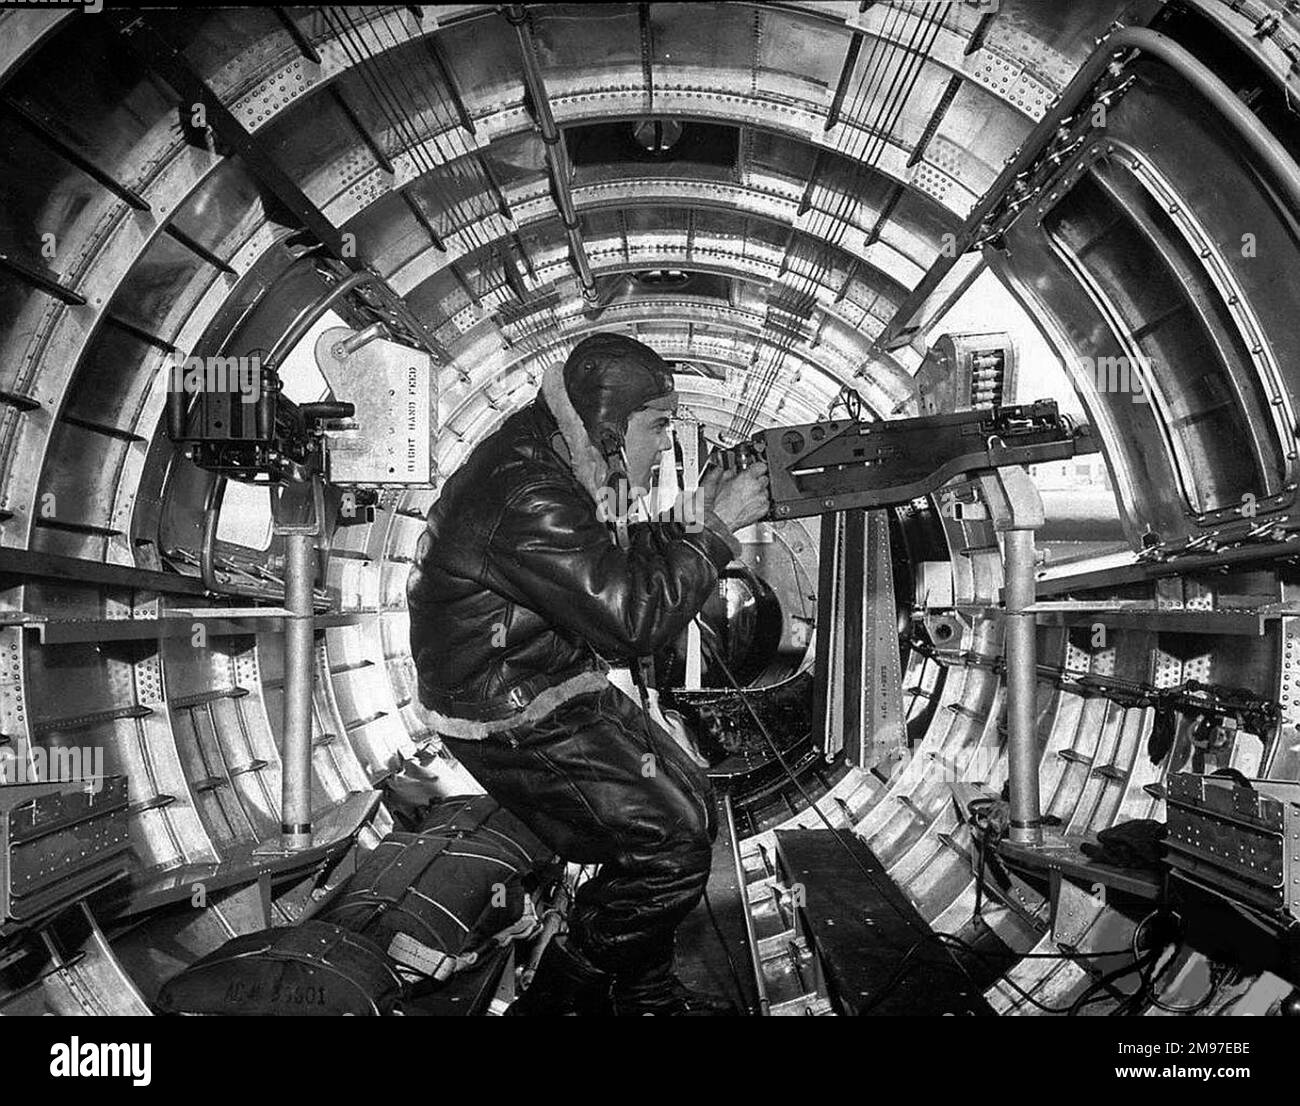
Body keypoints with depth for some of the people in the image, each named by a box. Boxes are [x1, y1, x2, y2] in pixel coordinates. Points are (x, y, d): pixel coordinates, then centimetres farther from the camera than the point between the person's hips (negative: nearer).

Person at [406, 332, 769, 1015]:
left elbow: (612, 566, 13)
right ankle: (564, 997, 12)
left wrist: (690, 521, -1)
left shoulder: (548, 460, 3)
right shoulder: (527, 499, -29)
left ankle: (641, 991, 27)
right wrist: (715, 529, -19)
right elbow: (634, 621, -28)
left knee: (689, 805, 11)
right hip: (514, 722, -10)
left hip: (563, 688, 10)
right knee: (670, 845, -10)